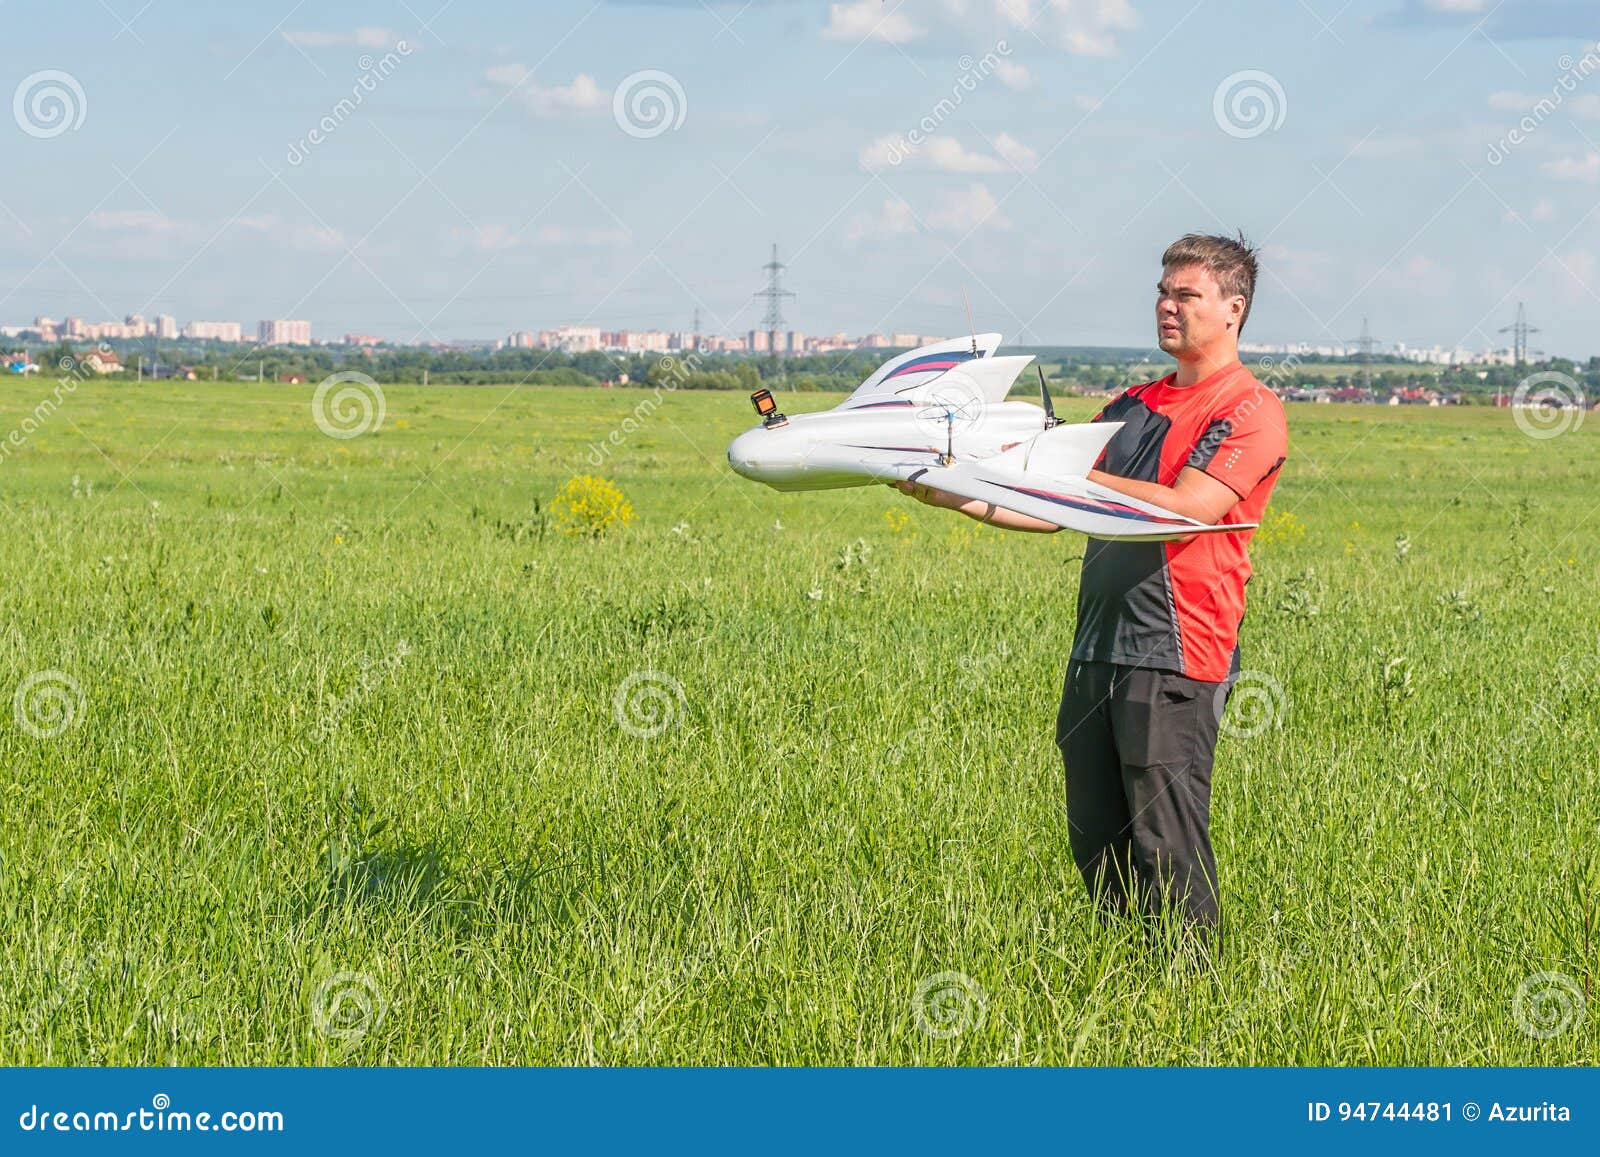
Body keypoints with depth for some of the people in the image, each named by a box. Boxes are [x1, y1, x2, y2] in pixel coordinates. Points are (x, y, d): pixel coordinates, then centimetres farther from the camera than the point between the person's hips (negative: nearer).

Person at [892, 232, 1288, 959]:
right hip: (1097, 652, 8)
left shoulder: (1250, 411, -4)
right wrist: (956, 496, 9)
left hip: (1174, 659, -8)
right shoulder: (1134, 405, 21)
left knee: (1166, 848, -9)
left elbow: (1187, 510, -17)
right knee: (1096, 845, 9)